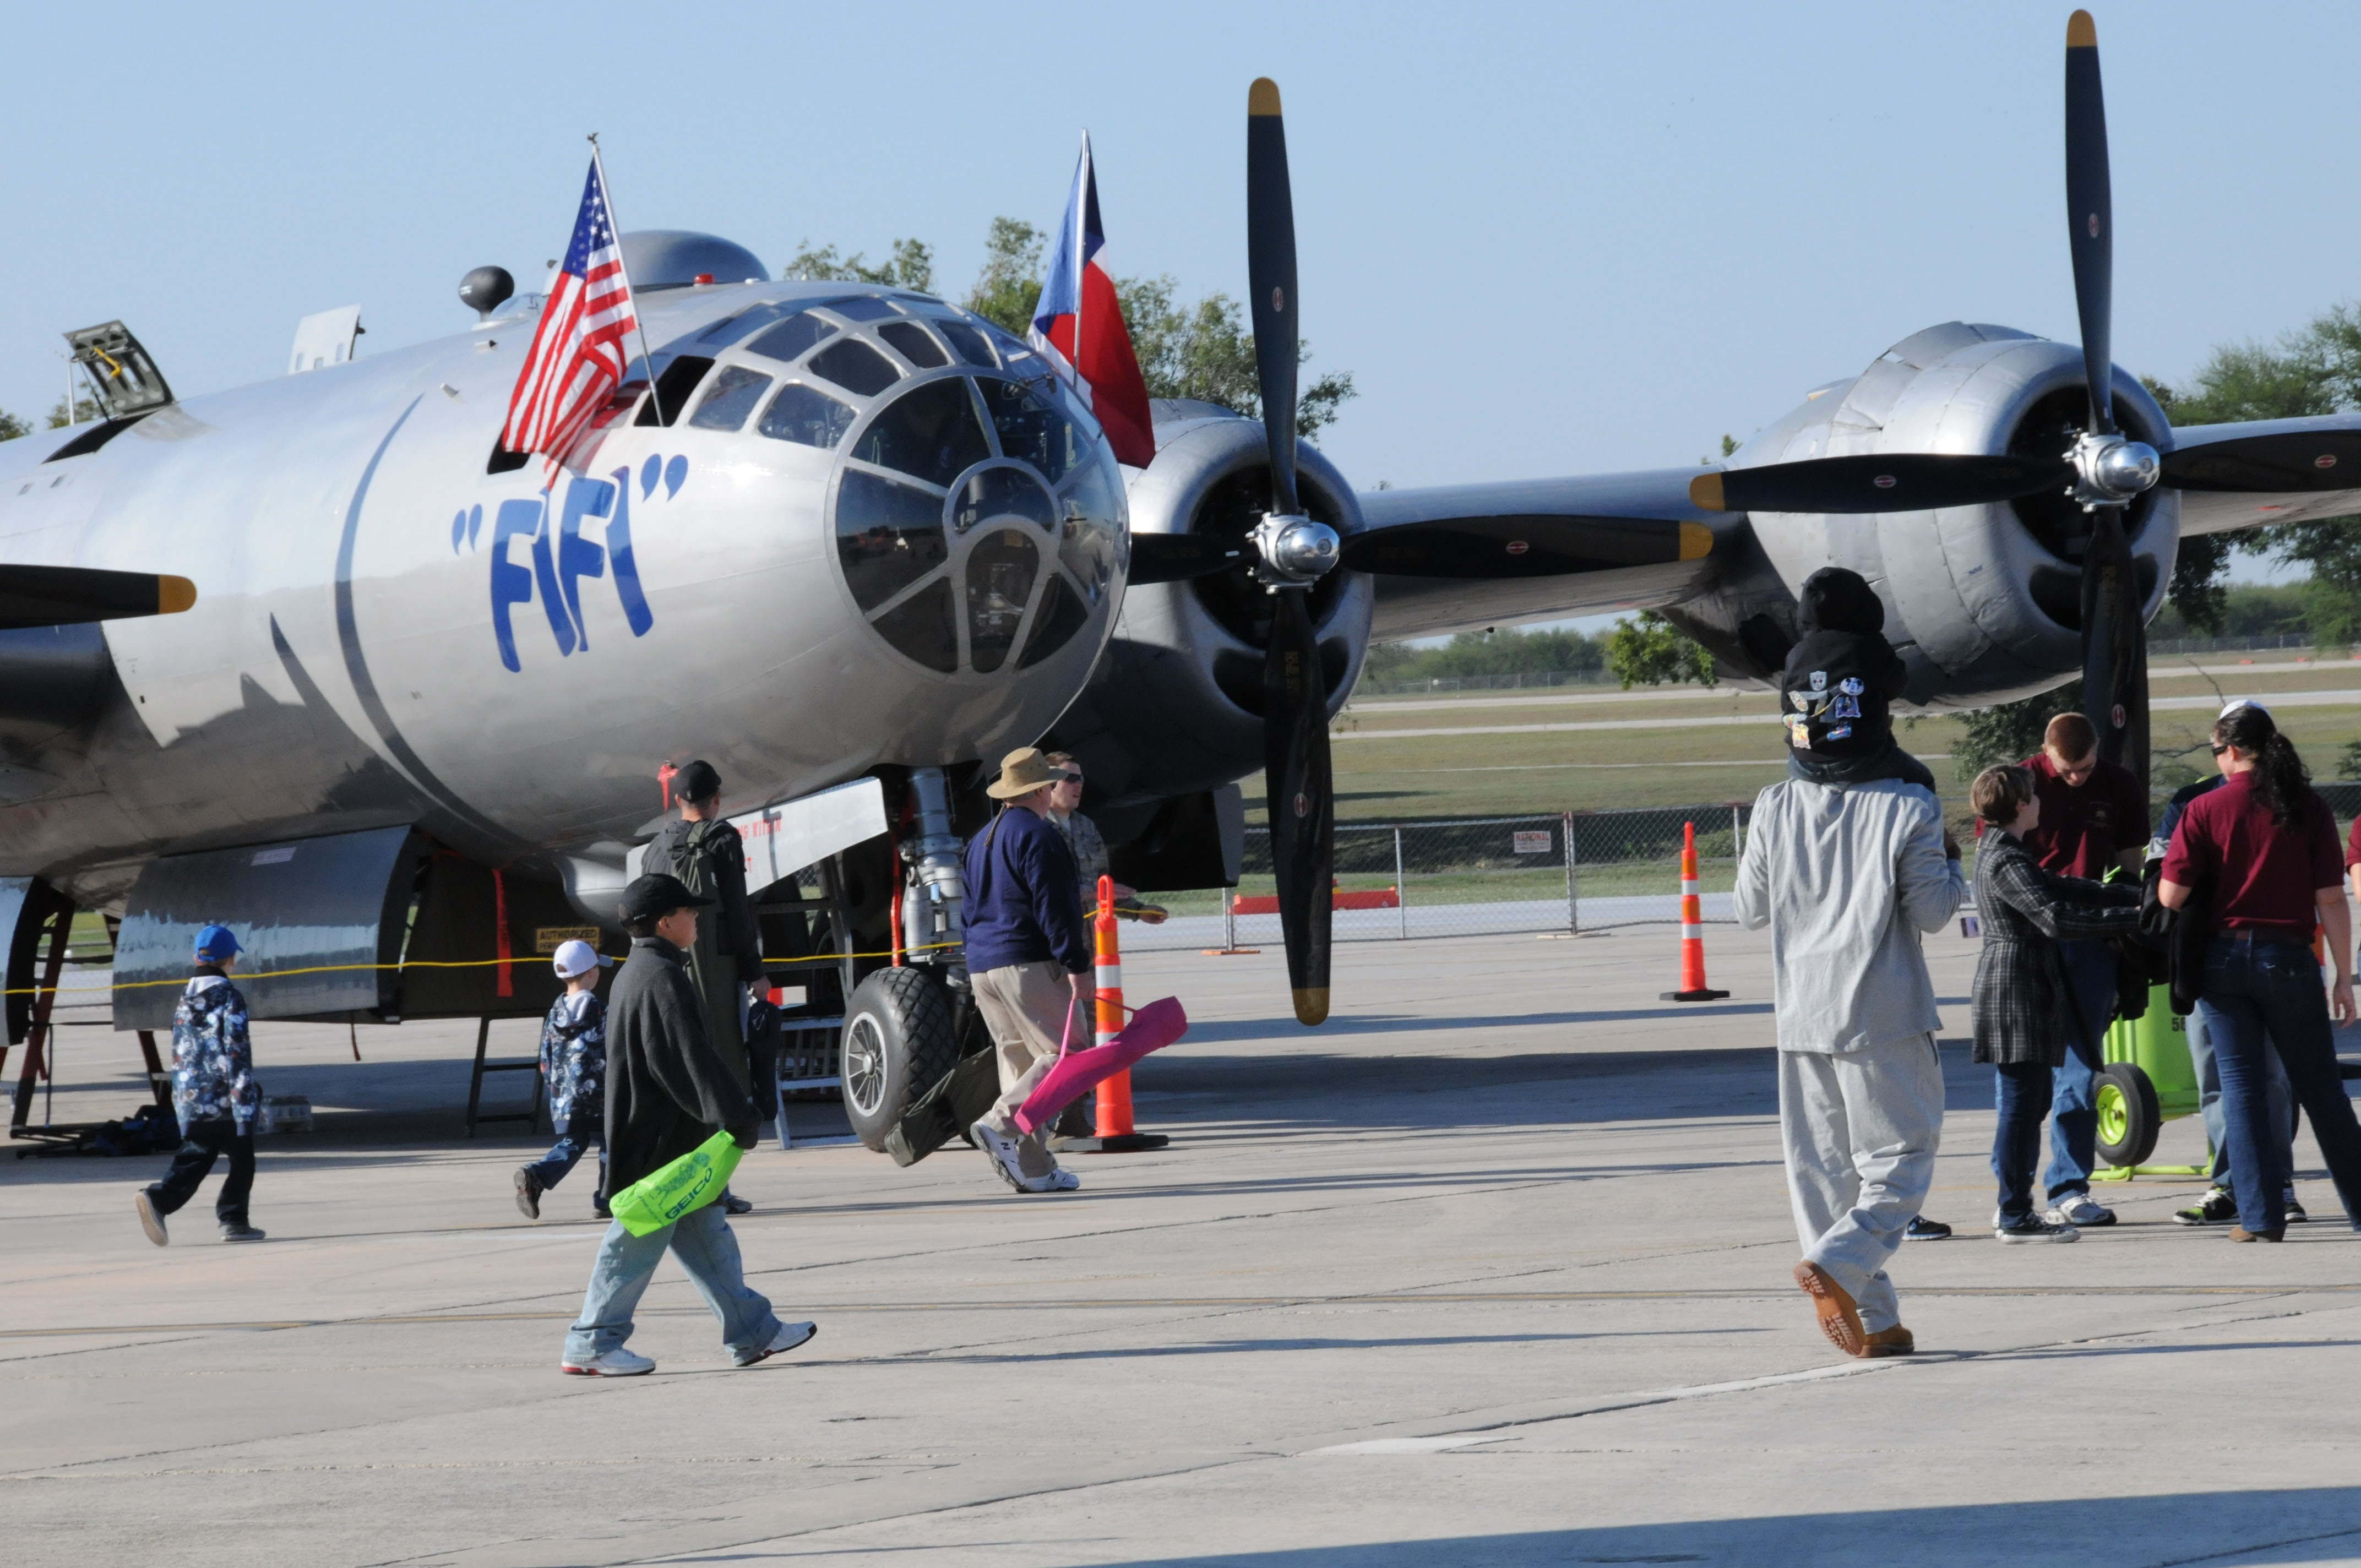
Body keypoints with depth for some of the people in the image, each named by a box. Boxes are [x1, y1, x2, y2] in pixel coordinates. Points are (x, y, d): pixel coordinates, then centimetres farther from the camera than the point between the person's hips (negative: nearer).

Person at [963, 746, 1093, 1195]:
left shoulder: (980, 842, 20)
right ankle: (1001, 1123, -24)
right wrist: (1076, 966, -16)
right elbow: (1053, 908, -15)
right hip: (1029, 963, -9)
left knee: (1021, 1060, 10)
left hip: (983, 967, 9)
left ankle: (1034, 1168, 4)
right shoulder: (1037, 836, -8)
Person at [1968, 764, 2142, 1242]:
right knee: (2021, 1101, -6)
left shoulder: (2000, 854, 16)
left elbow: (2058, 888, 19)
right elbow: (2055, 919, -25)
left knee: (2030, 1100, 16)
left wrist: (2132, 896, 14)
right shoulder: (2006, 862, -17)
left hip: (2019, 991, 11)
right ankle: (2015, 1217, -3)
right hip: (2017, 991, -11)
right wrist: (2130, 918, -22)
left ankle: (2013, 1205, 22)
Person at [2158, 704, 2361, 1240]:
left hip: (2223, 956, 0)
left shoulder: (2204, 810, -4)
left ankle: (2260, 1214, 0)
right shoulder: (2309, 809, -2)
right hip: (2288, 957, 1)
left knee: (2241, 1086, 5)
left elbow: (2171, 896, -9)